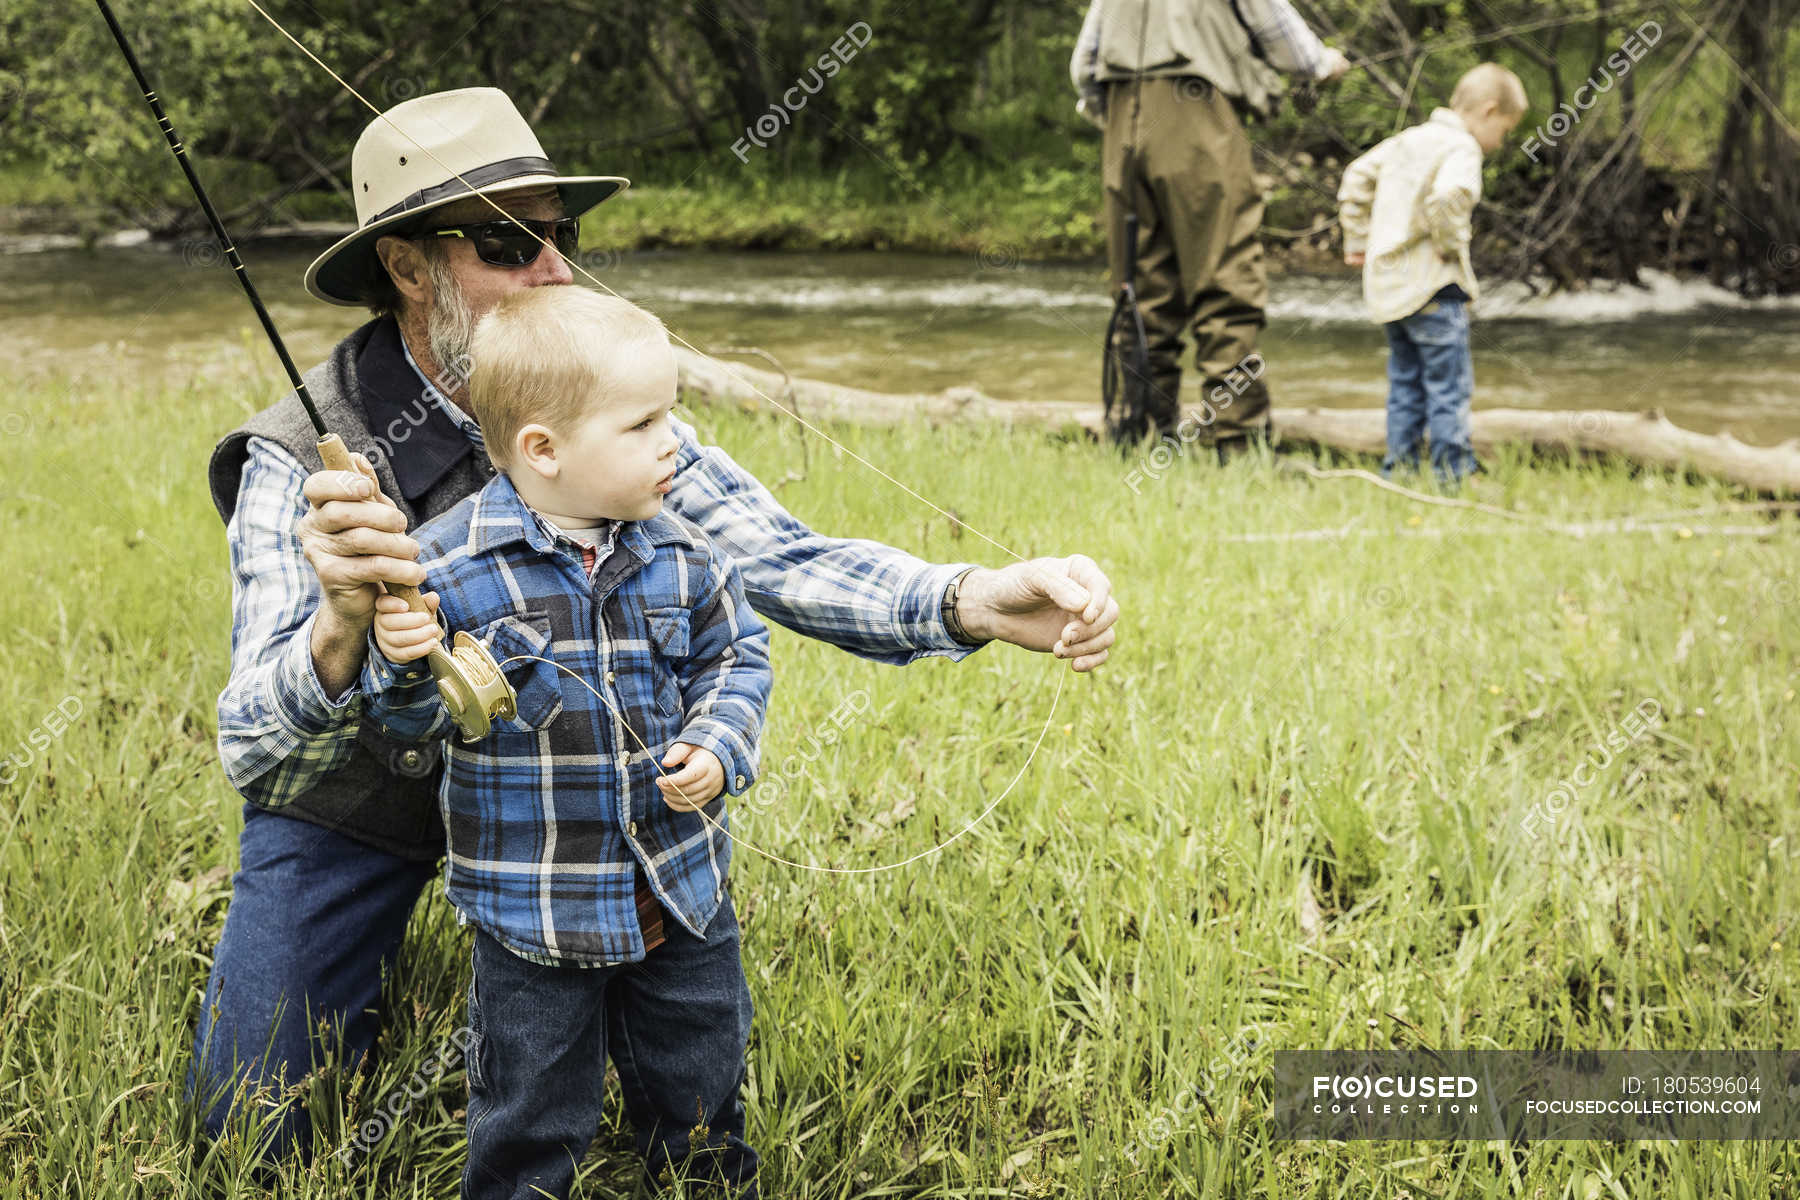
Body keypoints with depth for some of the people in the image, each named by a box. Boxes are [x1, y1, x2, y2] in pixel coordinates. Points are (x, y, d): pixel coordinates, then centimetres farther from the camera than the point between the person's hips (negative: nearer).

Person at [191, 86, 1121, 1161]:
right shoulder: (301, 460, -26)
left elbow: (776, 556, -24)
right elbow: (252, 751, -33)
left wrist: (975, 600, -43)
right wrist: (343, 627, -57)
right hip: (352, 802, -2)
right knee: (261, 1129, -1)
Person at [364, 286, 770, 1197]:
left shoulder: (678, 557, -4)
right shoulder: (450, 566, -16)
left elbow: (735, 658, 7)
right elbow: (414, 721, -10)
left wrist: (718, 750, -10)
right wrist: (402, 664, -31)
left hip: (681, 890, 4)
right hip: (531, 908, -4)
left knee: (699, 1093, 22)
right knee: (529, 1123, 11)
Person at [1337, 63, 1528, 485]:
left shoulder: (1409, 138, 16)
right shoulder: (1461, 148, -11)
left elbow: (1357, 177, 23)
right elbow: (1448, 197, -31)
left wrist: (1358, 240, 23)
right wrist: (1452, 244, -17)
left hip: (1387, 285, 9)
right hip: (1431, 286, -8)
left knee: (1405, 386, 14)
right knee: (1449, 388, -4)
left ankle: (1398, 470, 16)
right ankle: (1452, 476, -3)